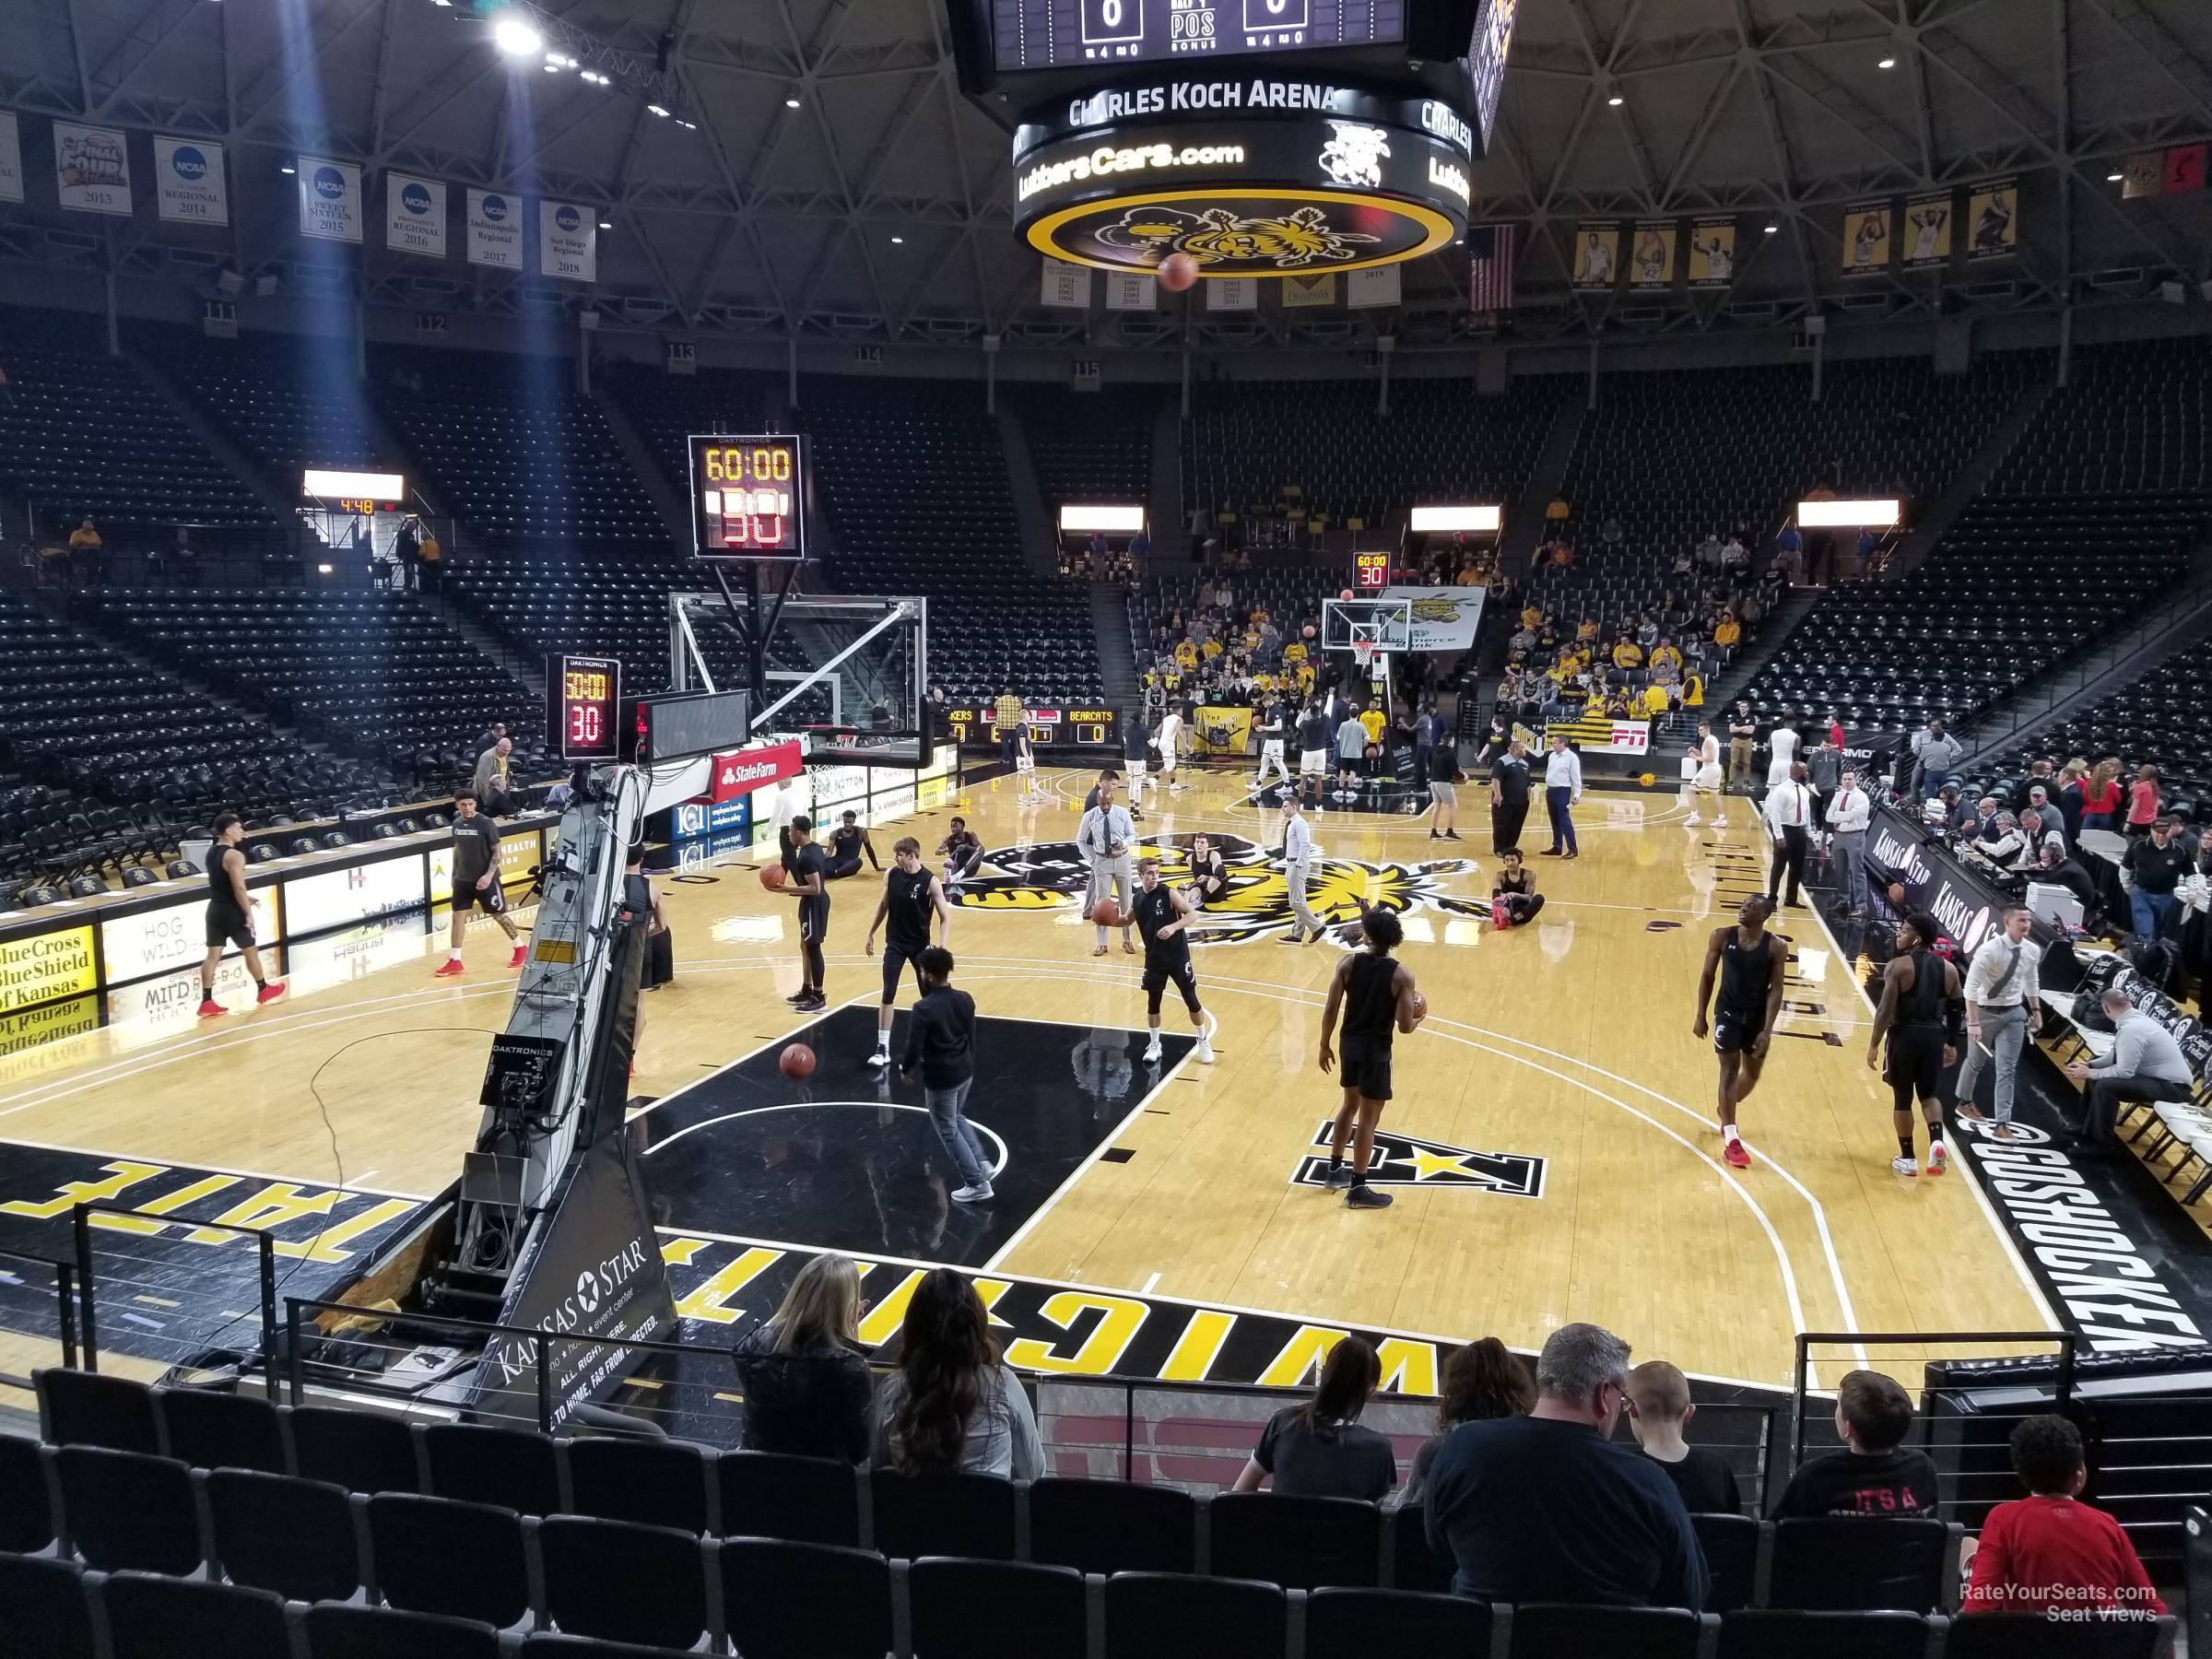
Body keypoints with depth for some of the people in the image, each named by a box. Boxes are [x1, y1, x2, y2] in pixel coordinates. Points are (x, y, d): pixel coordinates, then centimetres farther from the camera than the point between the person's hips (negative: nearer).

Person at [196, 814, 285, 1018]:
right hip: (232, 911, -8)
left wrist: (246, 898, 23)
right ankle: (263, 989, 28)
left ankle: (206, 1002, 2)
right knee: (251, 950, 11)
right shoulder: (234, 856, -20)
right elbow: (239, 888, -22)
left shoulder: (211, 852, 9)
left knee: (212, 955, 5)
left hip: (215, 909, 8)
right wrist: (248, 914, -17)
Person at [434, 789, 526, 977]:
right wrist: (454, 874, 16)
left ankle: (520, 948, 21)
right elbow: (457, 850, 16)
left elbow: (497, 852, -12)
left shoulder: (486, 823, -14)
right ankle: (454, 961, 8)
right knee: (458, 916, 3)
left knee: (499, 914, 3)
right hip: (463, 879, 5)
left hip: (485, 879, -5)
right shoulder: (456, 824, 3)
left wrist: (489, 875, -22)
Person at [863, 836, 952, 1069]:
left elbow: (945, 918, -15)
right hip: (895, 943, 2)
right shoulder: (891, 875, -6)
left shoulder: (930, 881, -18)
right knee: (888, 995, -4)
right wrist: (871, 934, 14)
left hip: (921, 945, -2)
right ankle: (883, 1049, 2)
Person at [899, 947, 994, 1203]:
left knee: (948, 1131, 11)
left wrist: (905, 1069, 2)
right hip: (965, 1072, 7)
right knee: (958, 1117, 30)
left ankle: (977, 1185, 13)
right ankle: (982, 1164, 21)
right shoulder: (965, 999, -4)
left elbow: (914, 1048, -18)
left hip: (940, 1079, -7)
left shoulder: (923, 1009, -24)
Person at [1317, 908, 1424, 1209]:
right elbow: (1405, 1027, -15)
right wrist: (1417, 1019, 8)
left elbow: (1331, 1010, -6)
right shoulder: (1402, 975, -14)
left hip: (1349, 1044, 4)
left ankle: (1335, 1170, 36)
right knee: (1369, 1118, 6)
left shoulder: (1348, 964, -7)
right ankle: (1357, 1188, 11)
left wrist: (1325, 1045, 8)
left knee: (1350, 1105, 25)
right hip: (1376, 1050, -4)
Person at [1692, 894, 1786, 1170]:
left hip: (1757, 1016, 1)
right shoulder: (1722, 937, -10)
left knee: (1752, 1072, 16)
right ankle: (1731, 1140, 0)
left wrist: (1767, 1029, -17)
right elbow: (1707, 976, -1)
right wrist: (1700, 1016, -1)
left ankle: (1727, 1111, 45)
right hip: (1728, 1012, -1)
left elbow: (1776, 989, -11)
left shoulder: (1776, 946, -13)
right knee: (1729, 1071, -2)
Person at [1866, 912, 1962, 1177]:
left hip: (1905, 1036, -4)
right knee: (1930, 1093, 20)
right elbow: (1958, 1010, 10)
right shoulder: (1949, 969, 4)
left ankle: (1907, 1158, 16)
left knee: (1902, 1098, 10)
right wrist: (1952, 1044, 21)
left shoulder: (1898, 966, -13)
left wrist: (1874, 1045, -8)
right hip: (1934, 1036, 4)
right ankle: (1937, 1142, -4)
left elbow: (1886, 1010, -16)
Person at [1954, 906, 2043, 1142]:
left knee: (2008, 1070, 1)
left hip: (2014, 1014, 4)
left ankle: (2002, 1124, 4)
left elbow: (2032, 983, 11)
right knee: (1975, 1062, 17)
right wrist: (1973, 1022, -25)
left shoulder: (2033, 951, -6)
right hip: (1986, 1012, -4)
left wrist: (2036, 1011, 13)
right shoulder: (1990, 950, -24)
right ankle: (1964, 1102, 42)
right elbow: (1971, 986, -23)